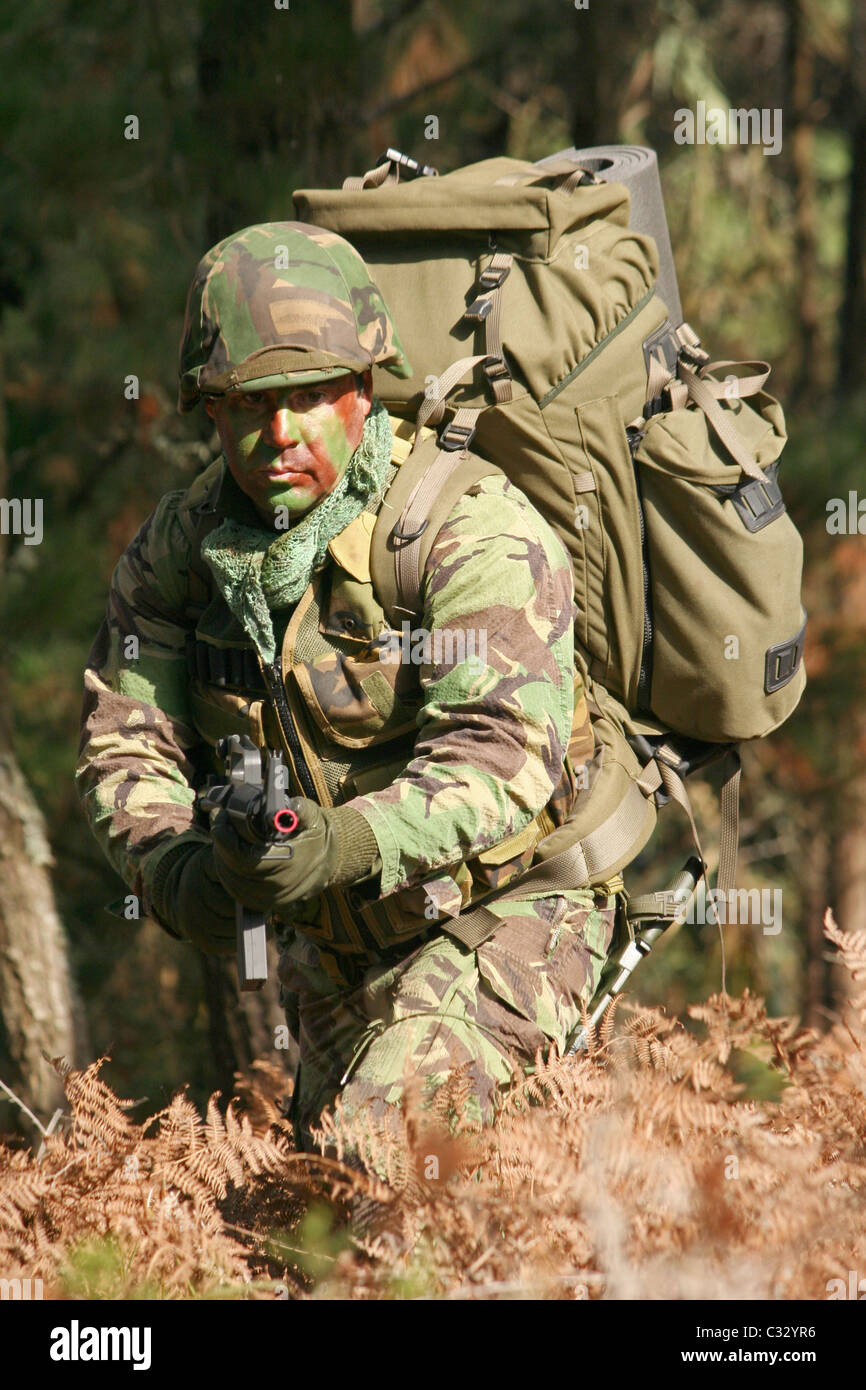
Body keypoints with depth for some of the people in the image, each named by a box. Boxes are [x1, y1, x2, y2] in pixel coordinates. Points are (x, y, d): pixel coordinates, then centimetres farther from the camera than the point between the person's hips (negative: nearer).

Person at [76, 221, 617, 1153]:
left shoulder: (475, 530, -24)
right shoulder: (177, 545, -5)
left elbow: (503, 751, -35)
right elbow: (125, 739, -8)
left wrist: (349, 843, -52)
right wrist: (171, 864, -30)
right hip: (327, 941, 7)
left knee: (391, 1144, -29)